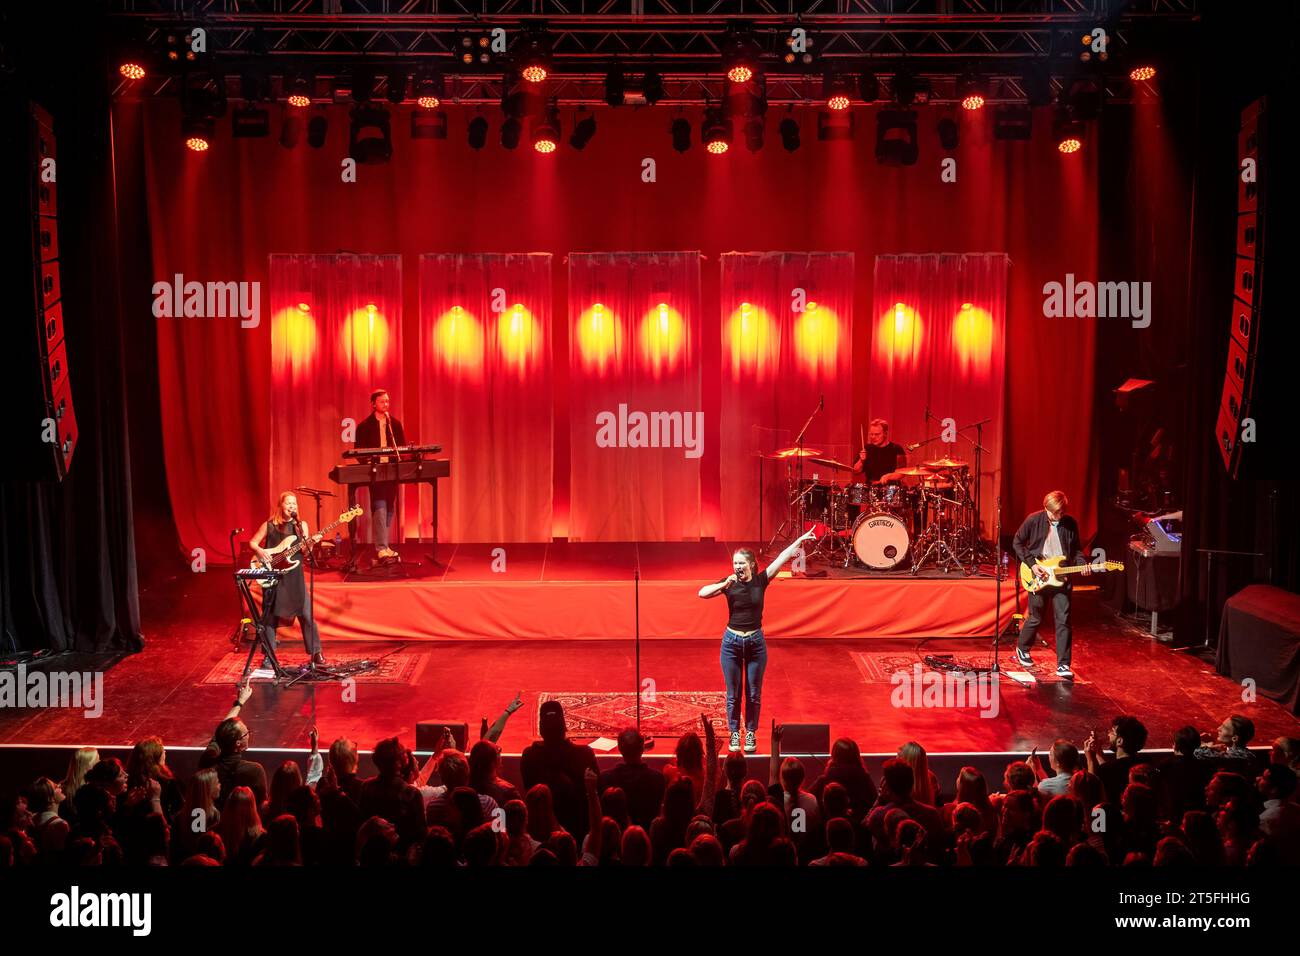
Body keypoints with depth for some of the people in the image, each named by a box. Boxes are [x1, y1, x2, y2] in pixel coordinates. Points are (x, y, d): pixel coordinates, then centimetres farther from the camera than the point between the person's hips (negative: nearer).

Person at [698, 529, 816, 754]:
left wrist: (800, 540, -13)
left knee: (754, 694, 8)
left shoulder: (760, 581, -4)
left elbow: (782, 558, -9)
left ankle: (750, 734, 21)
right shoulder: (729, 583, -5)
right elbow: (702, 593, -16)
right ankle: (734, 734, 19)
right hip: (732, 642, 0)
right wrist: (724, 584, -25)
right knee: (733, 694, 7)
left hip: (756, 642, 0)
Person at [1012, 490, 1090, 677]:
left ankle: (1063, 665, -2)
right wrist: (1032, 564, -9)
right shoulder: (1033, 521, -7)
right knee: (1035, 619, 10)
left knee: (1063, 621, -4)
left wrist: (1082, 564, -8)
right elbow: (1017, 543, 1)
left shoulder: (1071, 524, 0)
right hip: (1037, 578, -2)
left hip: (1061, 578, 2)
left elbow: (1077, 549, 12)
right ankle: (1022, 649, 36)